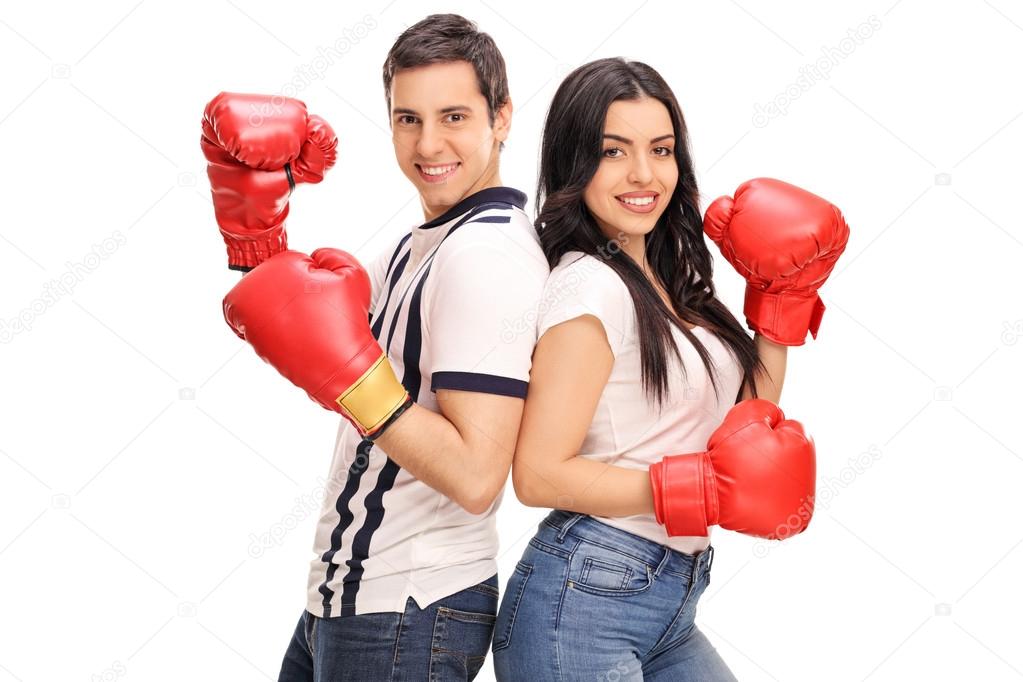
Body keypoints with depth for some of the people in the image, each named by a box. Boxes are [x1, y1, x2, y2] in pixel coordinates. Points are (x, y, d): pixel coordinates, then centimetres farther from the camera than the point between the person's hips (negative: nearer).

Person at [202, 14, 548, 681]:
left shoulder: (490, 252, -19)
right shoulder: (419, 245, 11)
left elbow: (476, 479, -26)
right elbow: (269, 323, 16)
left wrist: (347, 365, -29)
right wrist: (253, 223, 3)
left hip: (412, 617, -9)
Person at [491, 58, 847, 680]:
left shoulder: (667, 280, 9)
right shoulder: (591, 285, -15)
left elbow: (750, 427, 13)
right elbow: (539, 474, -19)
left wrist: (782, 301, 6)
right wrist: (710, 493, -18)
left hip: (669, 609, 8)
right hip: (583, 607, -8)